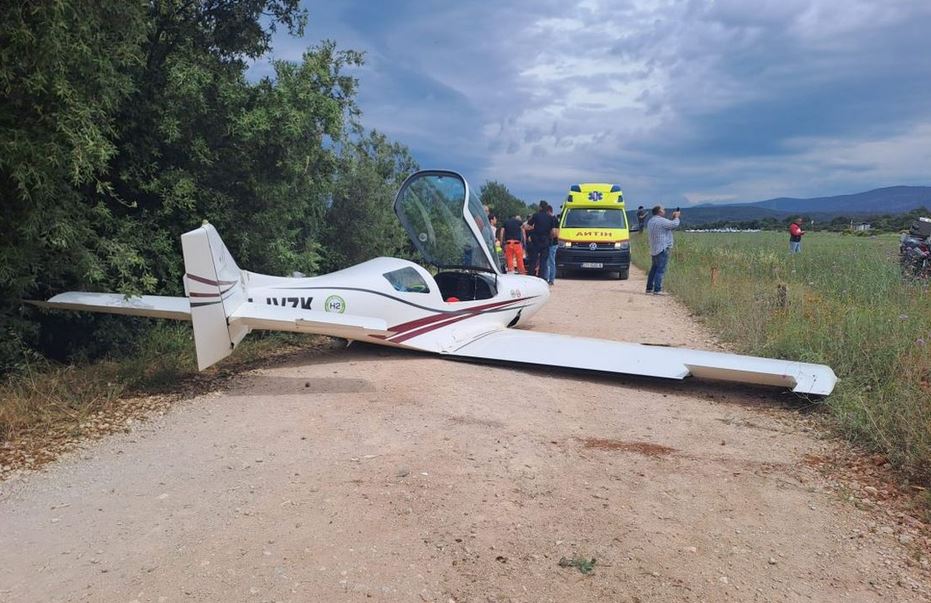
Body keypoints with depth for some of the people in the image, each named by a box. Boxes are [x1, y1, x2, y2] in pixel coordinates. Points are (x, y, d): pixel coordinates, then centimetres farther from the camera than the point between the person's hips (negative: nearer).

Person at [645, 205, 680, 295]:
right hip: (662, 249, -9)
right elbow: (675, 224, -8)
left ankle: (649, 288, 18)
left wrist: (673, 218, 19)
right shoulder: (661, 221, -15)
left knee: (654, 269, 15)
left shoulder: (650, 221, 15)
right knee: (661, 270, -8)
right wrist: (676, 217, 10)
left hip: (654, 250, 9)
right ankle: (657, 290, -10)